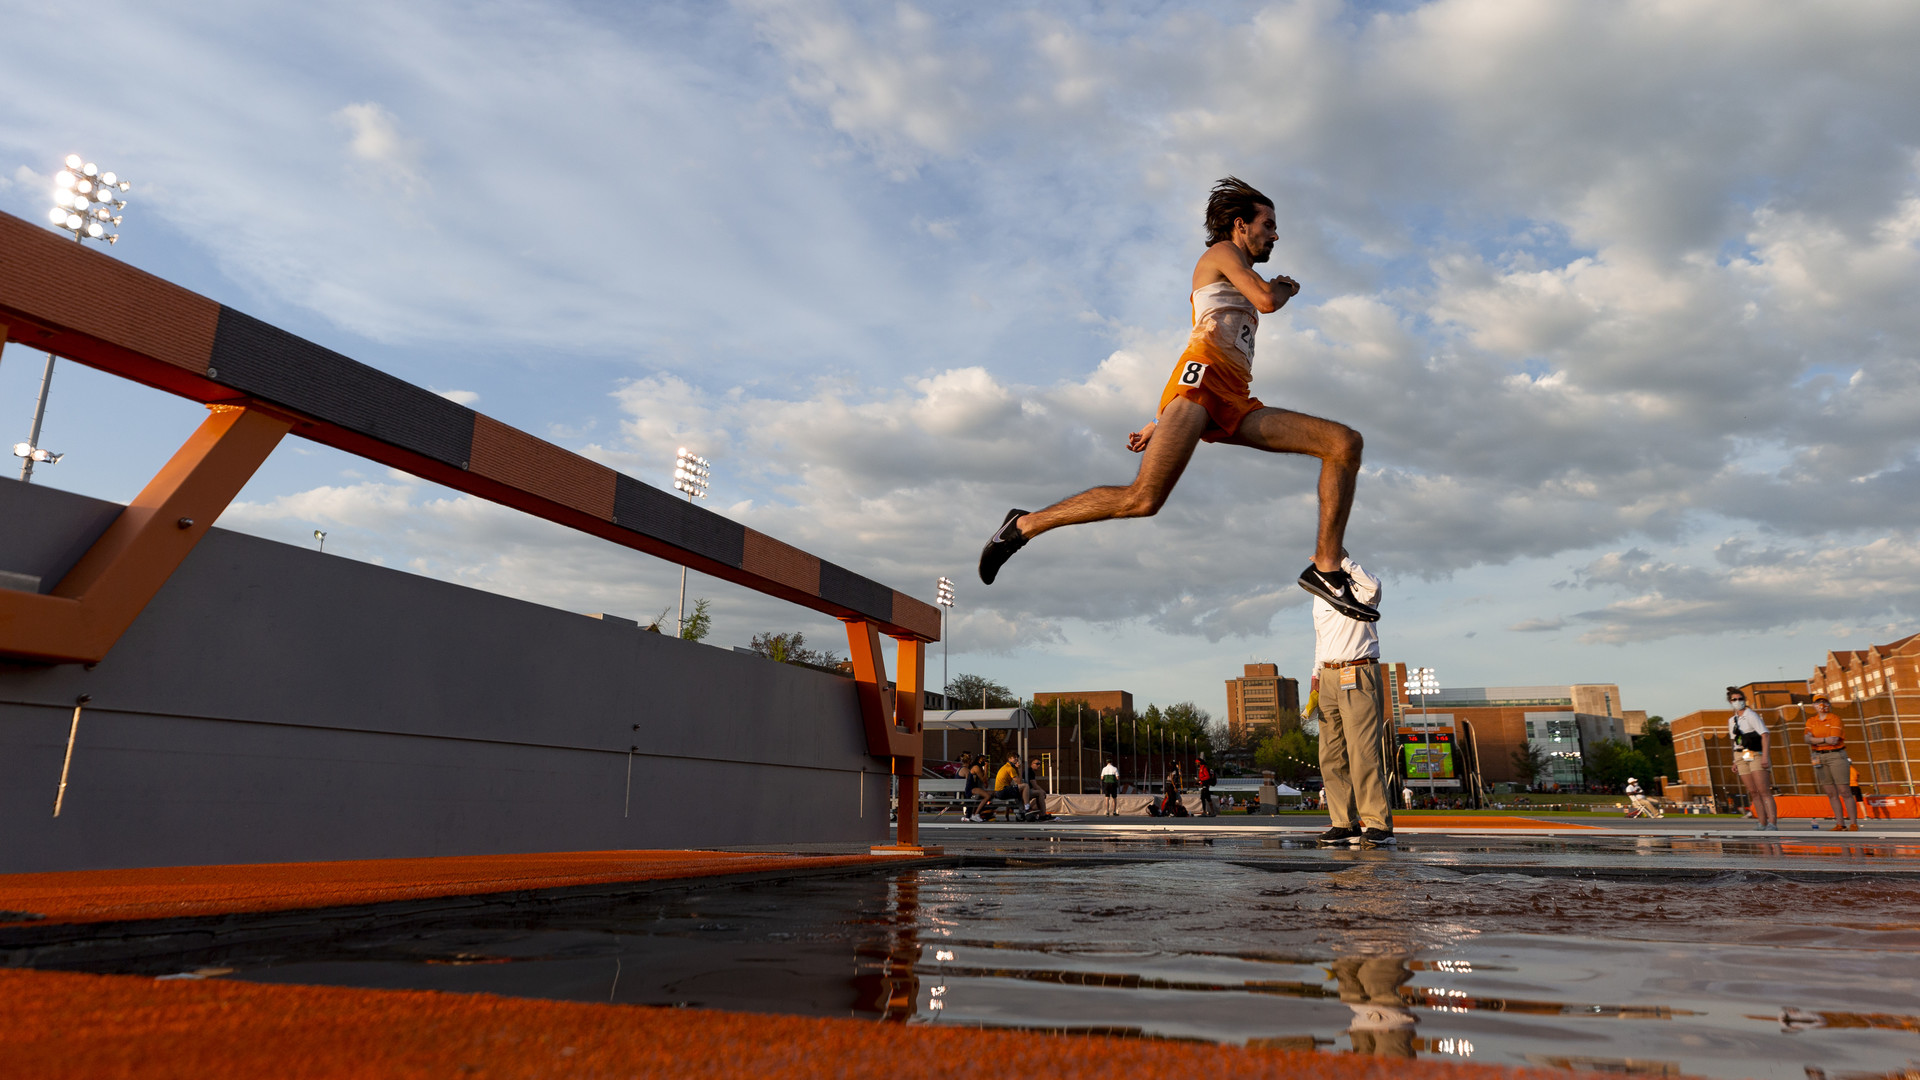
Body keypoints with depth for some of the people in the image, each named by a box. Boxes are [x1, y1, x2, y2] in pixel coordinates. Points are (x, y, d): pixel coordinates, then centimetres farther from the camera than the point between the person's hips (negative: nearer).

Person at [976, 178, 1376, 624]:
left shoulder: (1238, 288, 38)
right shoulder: (1222, 253, 15)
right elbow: (1266, 300, -4)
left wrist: (1159, 424, 24)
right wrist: (1286, 287, 20)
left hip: (1234, 404, 8)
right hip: (1198, 379, -8)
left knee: (1345, 442, -6)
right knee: (1143, 499, -25)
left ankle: (1326, 568, -9)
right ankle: (1023, 525, -11)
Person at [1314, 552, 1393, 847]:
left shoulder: (1361, 591, -4)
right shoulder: (1320, 598, 16)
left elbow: (1373, 585, -30)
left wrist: (1342, 559, -24)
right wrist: (1316, 677, 17)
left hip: (1359, 677, -7)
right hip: (1329, 678, 7)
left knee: (1363, 752, -13)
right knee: (1331, 755, 3)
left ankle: (1378, 824, -10)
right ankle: (1346, 823, 7)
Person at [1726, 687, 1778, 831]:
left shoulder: (1751, 715, -3)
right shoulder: (1732, 720, 17)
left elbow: (1766, 734, -14)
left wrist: (1765, 756, -24)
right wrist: (1735, 762, 17)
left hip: (1755, 756, -6)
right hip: (1742, 759, 6)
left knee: (1764, 791, -14)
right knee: (1753, 793, 3)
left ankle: (1773, 824, -19)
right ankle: (1763, 824, 4)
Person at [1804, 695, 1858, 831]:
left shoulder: (1835, 719, -4)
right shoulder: (1811, 721, 11)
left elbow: (1834, 740, -14)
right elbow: (1808, 739, -1)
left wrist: (1815, 741, -6)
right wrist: (1825, 740, -13)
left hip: (1836, 756, -4)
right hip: (1819, 758, 4)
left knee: (1844, 791, -7)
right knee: (1831, 793, 5)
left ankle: (1853, 824, -3)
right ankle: (1840, 824, 9)